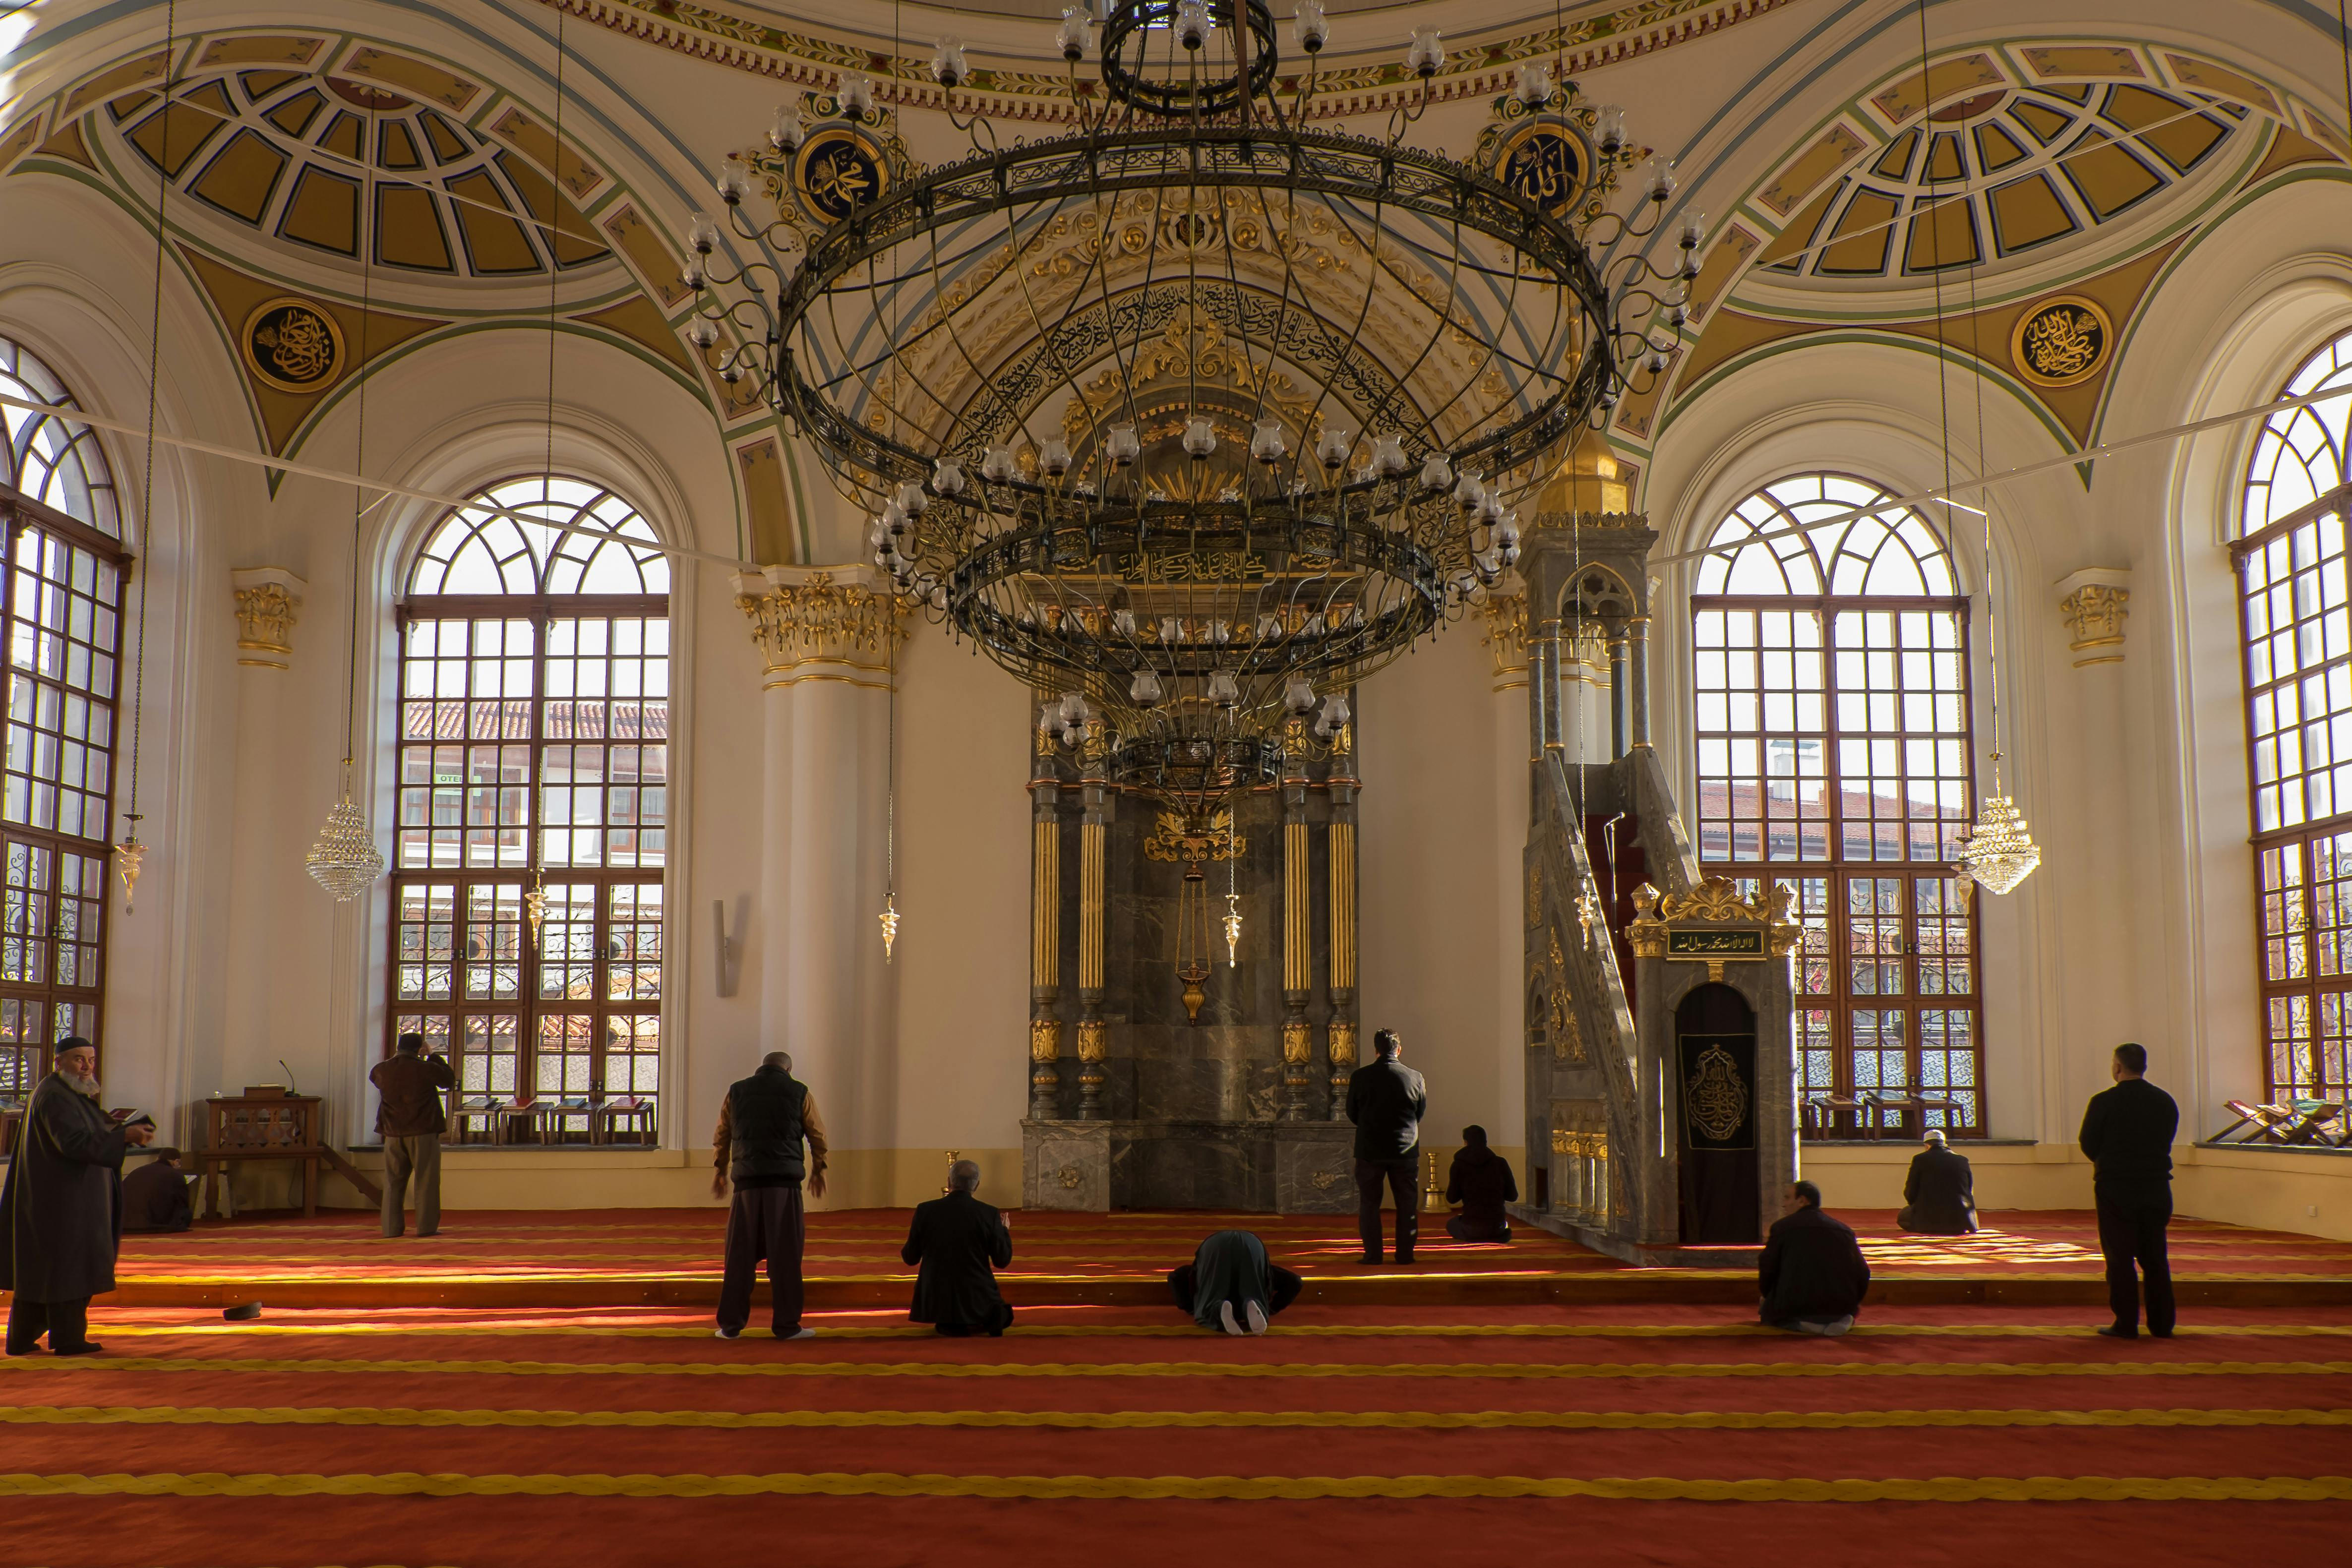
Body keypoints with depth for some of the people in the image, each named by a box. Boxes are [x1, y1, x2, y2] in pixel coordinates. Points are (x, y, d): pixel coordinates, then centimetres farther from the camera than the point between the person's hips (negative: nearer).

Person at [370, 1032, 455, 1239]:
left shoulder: (381, 1070, 0)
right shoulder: (427, 1069, -12)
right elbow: (449, 1080, 6)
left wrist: (395, 1057, 25)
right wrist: (434, 1056, 12)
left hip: (393, 1134, 4)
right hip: (423, 1134, -4)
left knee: (393, 1182, 11)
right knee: (426, 1181, 3)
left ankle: (391, 1228, 11)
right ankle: (426, 1226, 2)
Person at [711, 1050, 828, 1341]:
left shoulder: (736, 1091, 12)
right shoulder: (799, 1093, 7)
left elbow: (722, 1136, 18)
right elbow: (817, 1135, 12)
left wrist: (719, 1170, 31)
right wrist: (818, 1170, 26)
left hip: (747, 1178, 2)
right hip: (785, 1178, -2)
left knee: (740, 1253, 7)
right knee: (785, 1254, 1)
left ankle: (731, 1325, 8)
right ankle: (786, 1325, 2)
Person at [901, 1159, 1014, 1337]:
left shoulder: (925, 1210, -6)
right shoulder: (990, 1213, -9)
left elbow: (911, 1258, 3)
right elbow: (1002, 1261, -2)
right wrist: (1005, 1230, 16)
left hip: (936, 1301, 2)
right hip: (977, 1300, -1)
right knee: (1002, 1317, 29)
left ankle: (947, 1323, -1)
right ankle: (977, 1323, -4)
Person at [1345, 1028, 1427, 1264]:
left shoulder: (1360, 1077, -7)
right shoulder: (1415, 1078, -6)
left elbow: (1352, 1114, 3)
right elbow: (1421, 1114, 7)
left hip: (1370, 1150, 0)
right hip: (1406, 1150, 1)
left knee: (1369, 1203, 9)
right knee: (1407, 1205, 10)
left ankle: (1373, 1254, 6)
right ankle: (1405, 1254, 10)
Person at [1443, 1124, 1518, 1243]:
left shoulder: (1459, 1165, -5)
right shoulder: (1501, 1163, -2)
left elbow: (1452, 1198, -2)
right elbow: (1513, 1196, 3)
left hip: (1470, 1228, -2)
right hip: (1496, 1228, 2)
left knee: (1451, 1223, 32)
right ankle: (1498, 1236, 5)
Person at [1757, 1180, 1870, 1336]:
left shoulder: (1782, 1227, 0)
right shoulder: (1844, 1229, 11)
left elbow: (1768, 1269, 3)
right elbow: (1862, 1273, 11)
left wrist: (1765, 1296, 23)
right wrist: (1851, 1305, 27)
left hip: (1794, 1309, -4)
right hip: (1840, 1308, 4)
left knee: (1766, 1311, 22)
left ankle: (1804, 1324, -9)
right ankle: (1839, 1321, -1)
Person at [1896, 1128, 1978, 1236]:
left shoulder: (1920, 1159, -2)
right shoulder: (1963, 1160, 5)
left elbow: (1910, 1193, 2)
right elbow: (1970, 1192, 14)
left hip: (1930, 1219, -4)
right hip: (1960, 1221, 4)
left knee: (1902, 1216, 24)